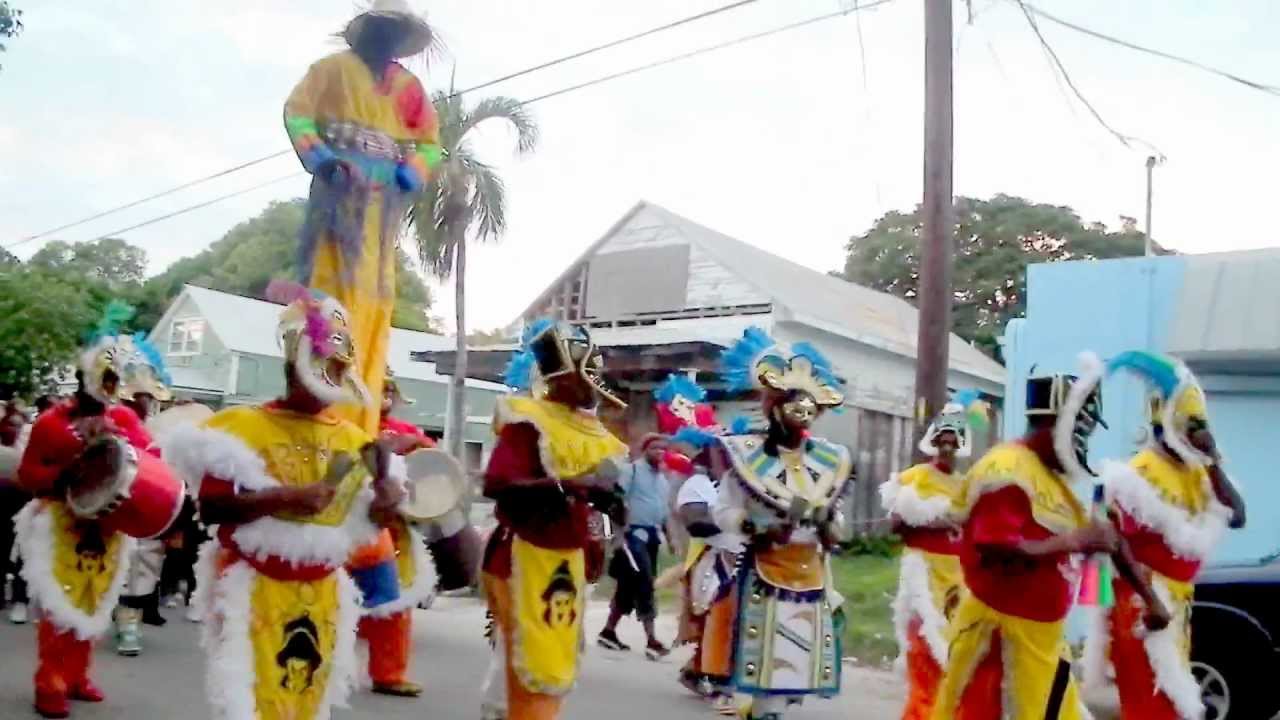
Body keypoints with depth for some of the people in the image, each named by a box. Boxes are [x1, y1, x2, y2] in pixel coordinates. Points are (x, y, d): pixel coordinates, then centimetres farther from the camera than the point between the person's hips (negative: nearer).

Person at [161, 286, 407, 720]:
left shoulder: (352, 438, 8)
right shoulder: (243, 425, -5)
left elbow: (368, 521, 12)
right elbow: (209, 506, -13)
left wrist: (386, 499, -11)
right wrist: (281, 498, -24)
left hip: (321, 594, 5)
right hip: (256, 589, -5)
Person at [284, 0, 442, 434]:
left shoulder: (409, 86, 17)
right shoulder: (334, 68, 11)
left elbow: (430, 142, 15)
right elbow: (297, 111, 3)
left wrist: (412, 173, -6)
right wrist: (318, 155, -14)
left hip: (385, 199, 3)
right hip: (339, 191, -3)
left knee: (373, 296, -3)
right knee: (329, 286, -11)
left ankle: (358, 424, -3)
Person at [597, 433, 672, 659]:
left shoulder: (664, 480, 18)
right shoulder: (632, 469, -4)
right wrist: (620, 532, -18)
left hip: (653, 536, 7)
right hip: (634, 533, -7)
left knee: (629, 586, 11)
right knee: (644, 585, -13)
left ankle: (608, 632, 20)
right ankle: (651, 640, -13)